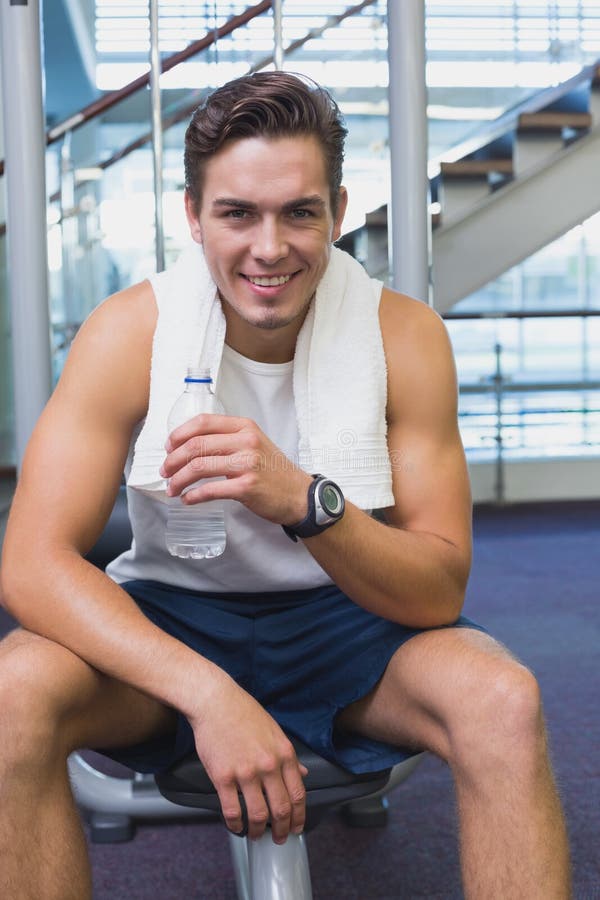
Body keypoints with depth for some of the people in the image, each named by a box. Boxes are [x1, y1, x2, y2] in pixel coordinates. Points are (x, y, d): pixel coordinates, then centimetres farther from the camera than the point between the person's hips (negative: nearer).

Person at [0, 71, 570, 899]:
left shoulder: (405, 335, -13)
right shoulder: (130, 332, -15)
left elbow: (441, 590, -15)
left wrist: (303, 500, -37)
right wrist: (209, 692, -38)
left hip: (346, 621, 1)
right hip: (170, 622, 0)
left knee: (503, 698, -30)